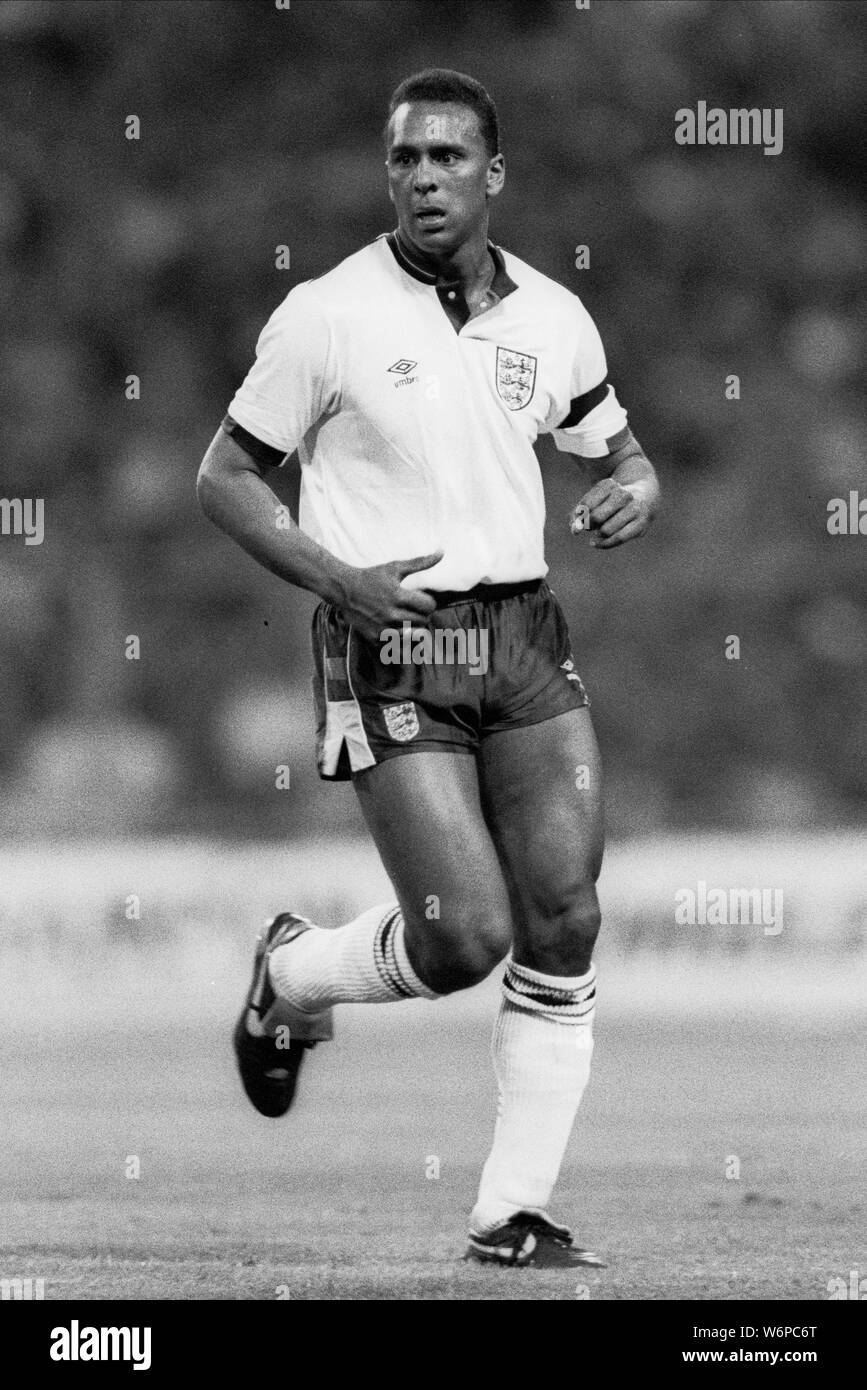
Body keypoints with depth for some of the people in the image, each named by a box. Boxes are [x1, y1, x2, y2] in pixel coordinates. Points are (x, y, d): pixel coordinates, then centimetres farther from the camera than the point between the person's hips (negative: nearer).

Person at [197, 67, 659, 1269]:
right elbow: (226, 478, -1)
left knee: (563, 928, -6)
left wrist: (632, 494, -5)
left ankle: (516, 1213, 3)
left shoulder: (552, 318, 6)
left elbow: (619, 453, 20)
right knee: (467, 937, -13)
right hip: (390, 655, -4)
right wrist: (337, 579, -15)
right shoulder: (329, 316, -6)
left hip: (523, 639, 4)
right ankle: (289, 979, 20)